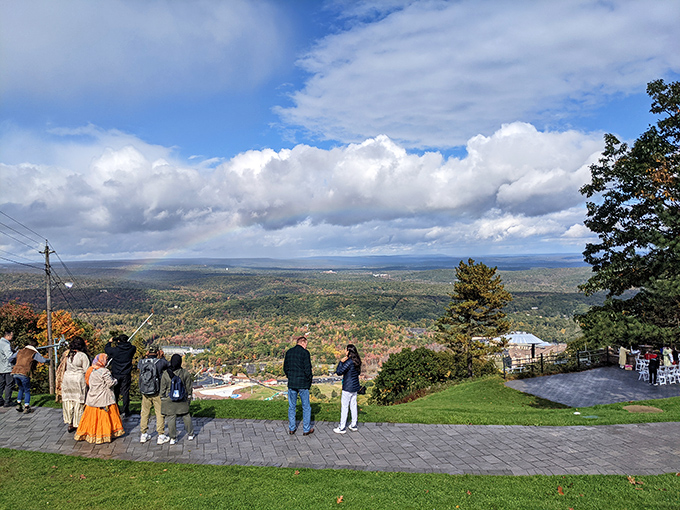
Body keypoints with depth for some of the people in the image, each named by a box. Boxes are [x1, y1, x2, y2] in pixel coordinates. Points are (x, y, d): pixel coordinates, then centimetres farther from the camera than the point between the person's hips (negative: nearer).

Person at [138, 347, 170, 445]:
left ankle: (143, 435, 26)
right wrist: (162, 357, 14)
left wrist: (146, 356, 17)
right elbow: (167, 365, 7)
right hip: (157, 393, -4)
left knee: (145, 413, 16)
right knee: (160, 413, 6)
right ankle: (161, 436, 10)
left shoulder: (142, 362, -3)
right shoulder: (159, 362, -14)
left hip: (145, 393, 4)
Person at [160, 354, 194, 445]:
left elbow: (163, 389, -4)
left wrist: (162, 400, 7)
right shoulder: (185, 373, -8)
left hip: (169, 400, -2)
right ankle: (190, 434, 26)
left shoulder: (165, 374, -11)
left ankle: (173, 438, 13)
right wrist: (189, 397, 14)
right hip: (182, 400, 2)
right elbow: (189, 387, 1)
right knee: (186, 416, 16)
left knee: (171, 418, 7)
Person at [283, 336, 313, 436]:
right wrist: (309, 381, 1)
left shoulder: (289, 352, 6)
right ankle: (306, 429, 12)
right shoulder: (305, 352, -10)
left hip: (291, 383, 5)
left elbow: (285, 368, 10)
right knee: (306, 407, 7)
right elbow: (307, 369, -13)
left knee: (291, 406, 14)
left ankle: (291, 428, 19)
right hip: (303, 384, -5)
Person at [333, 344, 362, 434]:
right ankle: (353, 425, 22)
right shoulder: (357, 361, 5)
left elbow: (339, 372, -19)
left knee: (344, 406, -1)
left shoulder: (349, 362, -21)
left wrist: (341, 362, -13)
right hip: (355, 387, 9)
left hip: (348, 388, -9)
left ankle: (342, 428, 5)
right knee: (353, 406, 15)